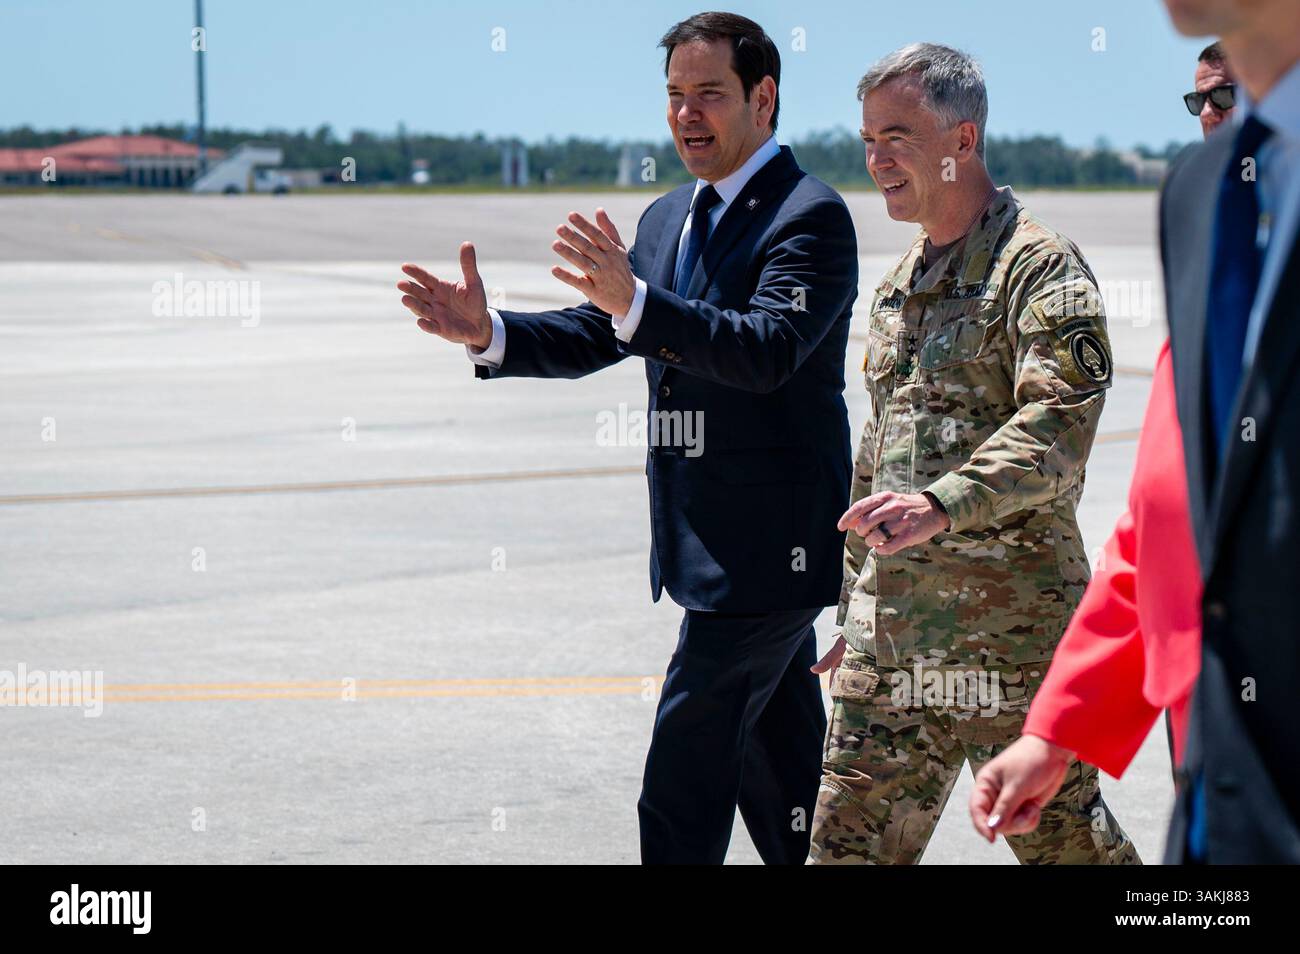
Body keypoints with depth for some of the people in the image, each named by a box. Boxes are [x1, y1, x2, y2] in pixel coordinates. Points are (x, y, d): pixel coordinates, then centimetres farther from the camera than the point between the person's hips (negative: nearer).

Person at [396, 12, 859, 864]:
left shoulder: (812, 217, -13)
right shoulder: (668, 220, 15)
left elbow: (766, 351, -27)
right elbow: (594, 338, 13)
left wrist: (634, 301, -40)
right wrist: (488, 333, -6)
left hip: (767, 551, -9)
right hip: (706, 548, 9)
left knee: (682, 794, -9)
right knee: (778, 772, 17)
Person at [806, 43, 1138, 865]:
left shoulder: (1039, 266, -8)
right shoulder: (900, 286, 19)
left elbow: (1059, 427, -21)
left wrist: (941, 505, -35)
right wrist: (857, 612, 23)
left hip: (1011, 624, -8)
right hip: (892, 633, 8)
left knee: (1060, 834, -1)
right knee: (851, 842, 5)